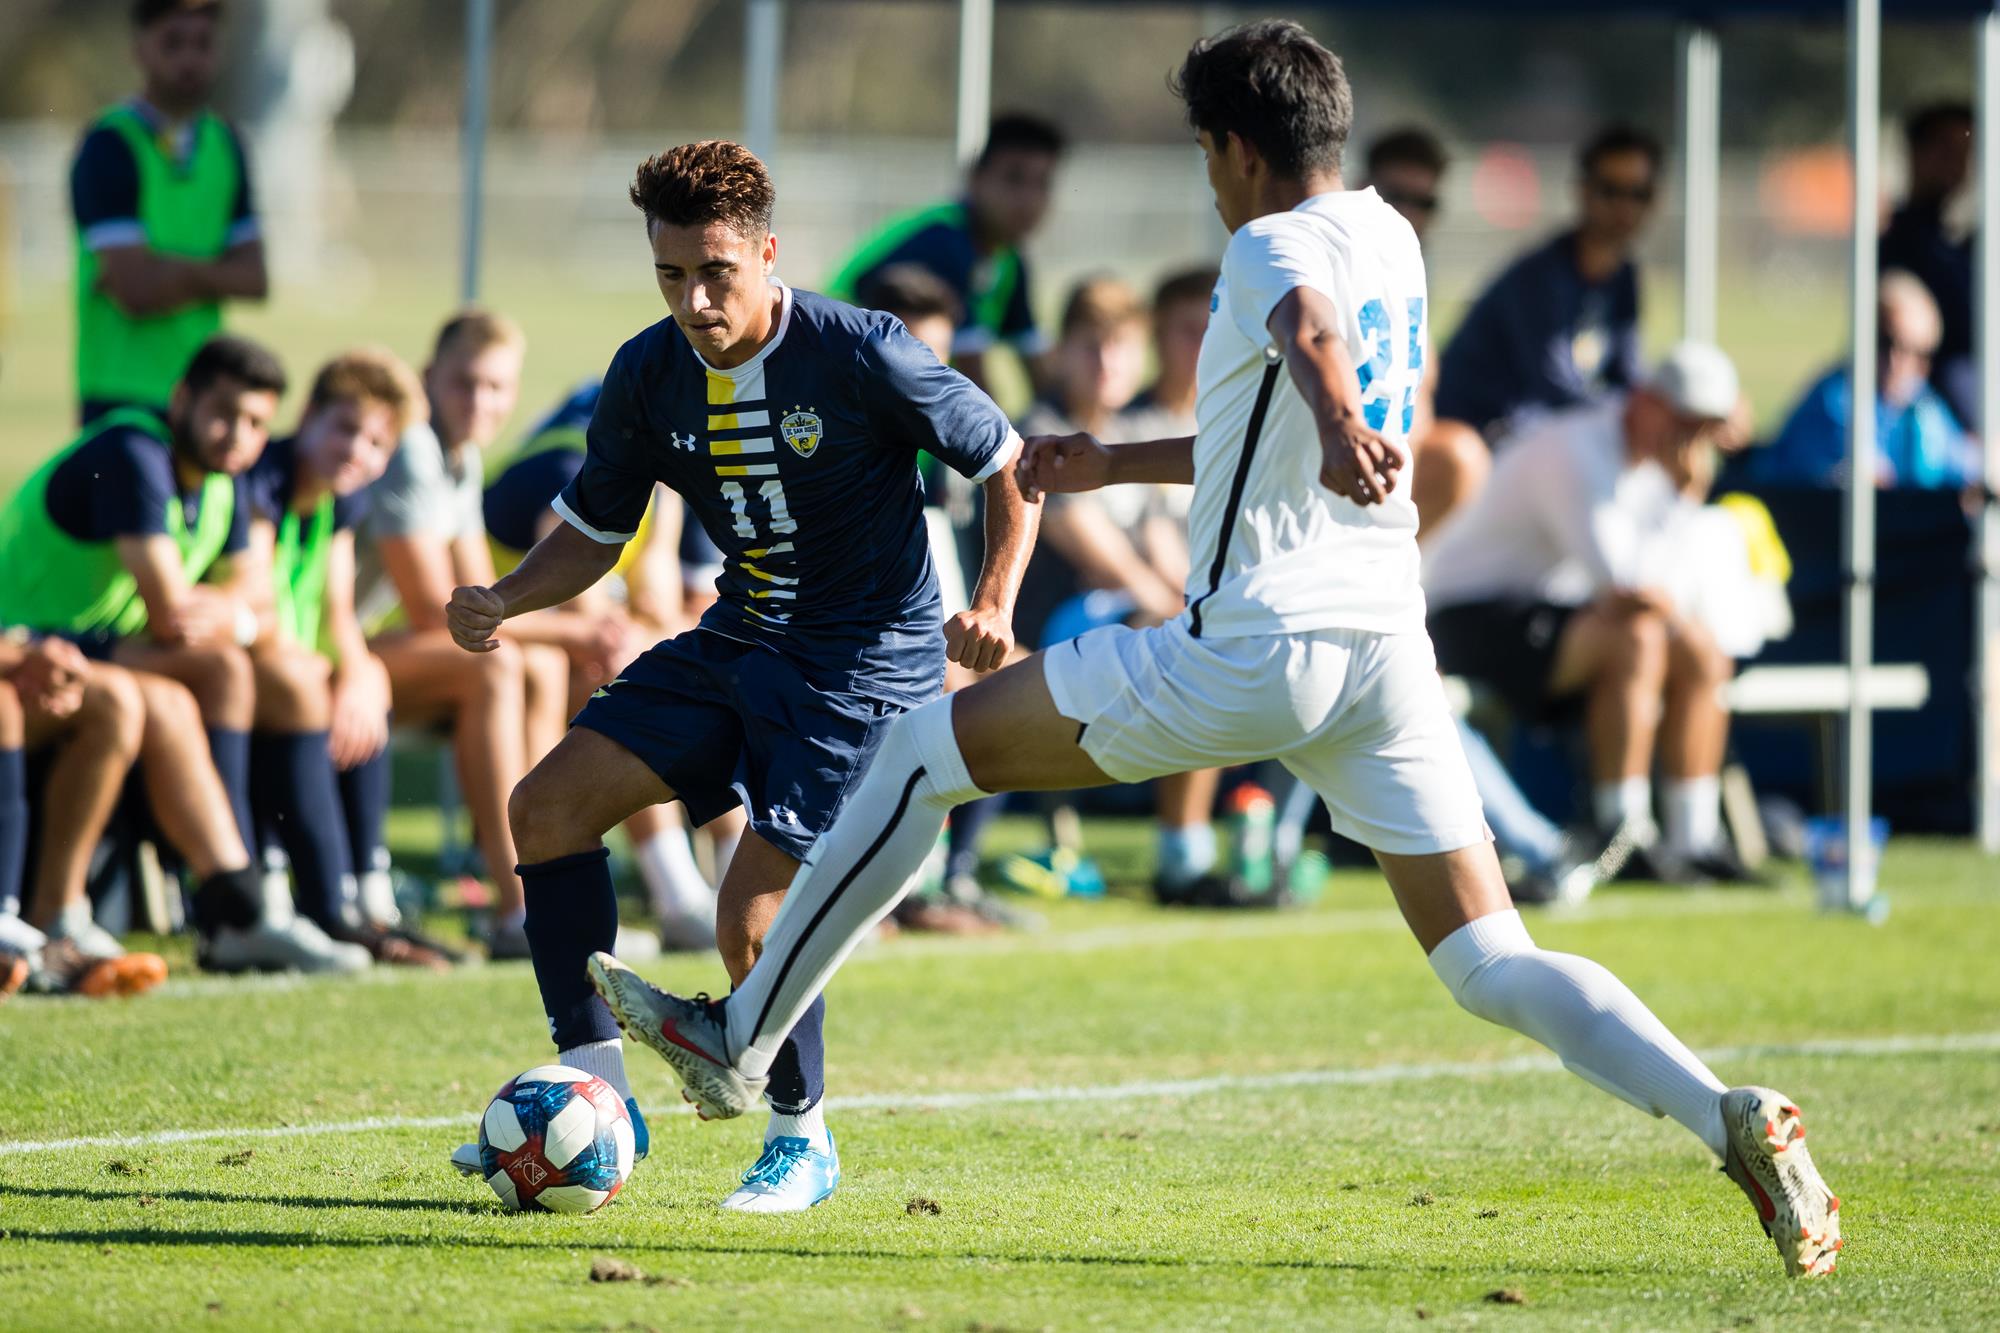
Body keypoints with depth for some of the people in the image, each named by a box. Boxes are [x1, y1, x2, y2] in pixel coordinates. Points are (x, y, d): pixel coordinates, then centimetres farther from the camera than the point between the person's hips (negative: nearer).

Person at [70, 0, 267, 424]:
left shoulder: (225, 145, 14)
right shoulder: (108, 147, -8)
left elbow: (253, 279, 7)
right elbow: (136, 291, -16)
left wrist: (174, 273, -8)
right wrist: (209, 275, -1)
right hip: (123, 395, -7)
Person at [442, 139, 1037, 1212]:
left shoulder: (860, 356, -19)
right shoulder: (649, 375, -2)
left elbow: (1008, 465, -9)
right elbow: (595, 532, 10)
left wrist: (994, 604, -24)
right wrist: (504, 602, -9)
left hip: (866, 664, -7)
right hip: (739, 640, 7)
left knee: (749, 921, -16)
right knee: (546, 805, -4)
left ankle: (802, 1143, 9)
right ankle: (593, 1089, 2)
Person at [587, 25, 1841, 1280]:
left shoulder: (1273, 246, -8)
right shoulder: (1392, 241, 17)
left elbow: (1310, 330, -35)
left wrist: (1336, 426, -57)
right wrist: (1119, 464, 38)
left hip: (1252, 649, -8)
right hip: (1387, 650, 8)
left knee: (923, 754, 7)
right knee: (1494, 969, 4)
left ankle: (740, 1039, 12)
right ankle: (1732, 1118, -18)